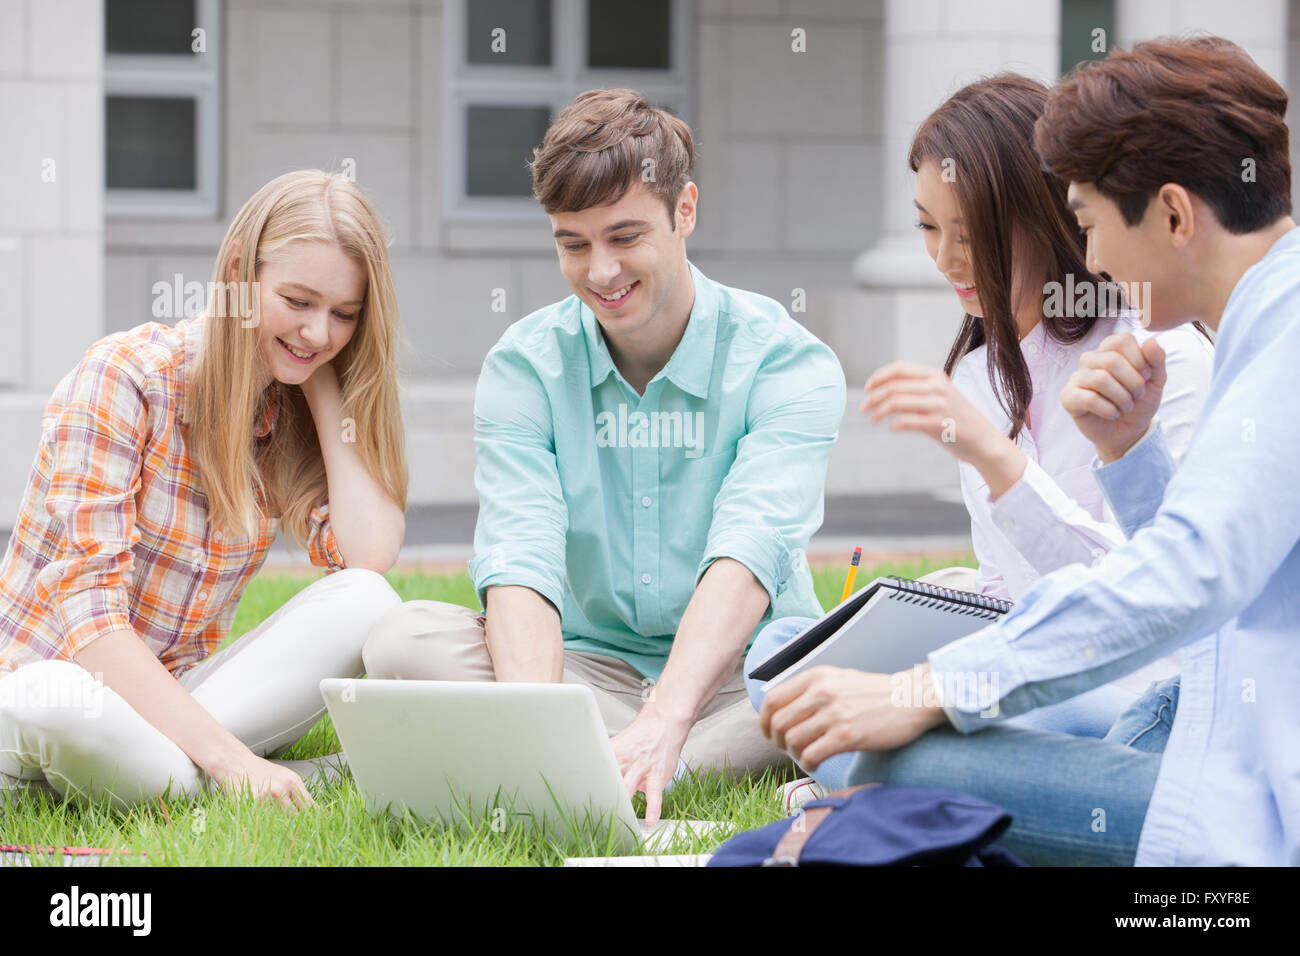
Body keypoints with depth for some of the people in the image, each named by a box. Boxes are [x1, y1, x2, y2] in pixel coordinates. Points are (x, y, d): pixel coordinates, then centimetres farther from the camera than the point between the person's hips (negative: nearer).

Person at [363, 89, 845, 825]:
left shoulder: (787, 362, -9)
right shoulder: (525, 366, -2)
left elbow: (747, 557, -25)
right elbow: (519, 564, -17)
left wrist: (663, 724, -43)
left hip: (742, 674, -2)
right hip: (590, 673, 2)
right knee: (404, 640, -25)